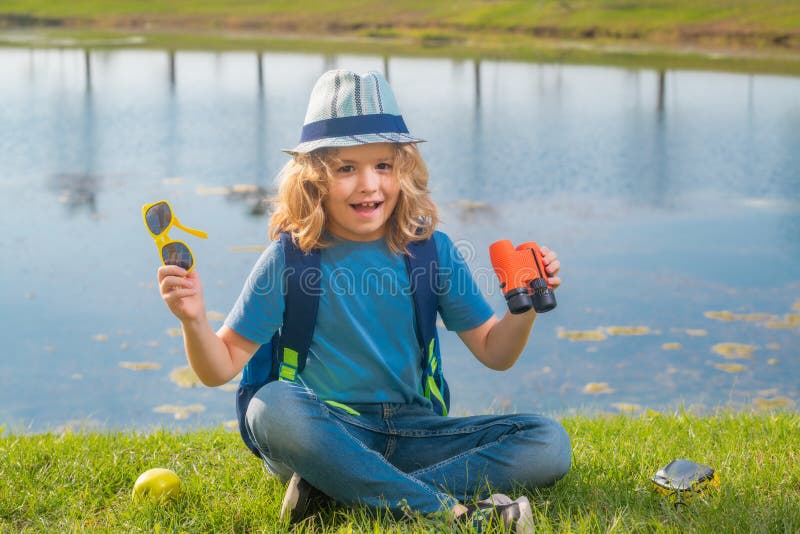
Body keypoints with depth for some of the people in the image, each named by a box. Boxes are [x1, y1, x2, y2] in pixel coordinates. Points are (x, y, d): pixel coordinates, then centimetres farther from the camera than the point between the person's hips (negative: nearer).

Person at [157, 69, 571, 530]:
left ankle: (337, 489, -24)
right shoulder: (292, 256, -6)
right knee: (274, 406, -36)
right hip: (324, 435, -3)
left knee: (549, 444, -16)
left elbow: (494, 352, 5)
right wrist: (194, 320, -27)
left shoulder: (430, 248, 1)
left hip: (410, 433, 3)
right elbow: (221, 367, -6)